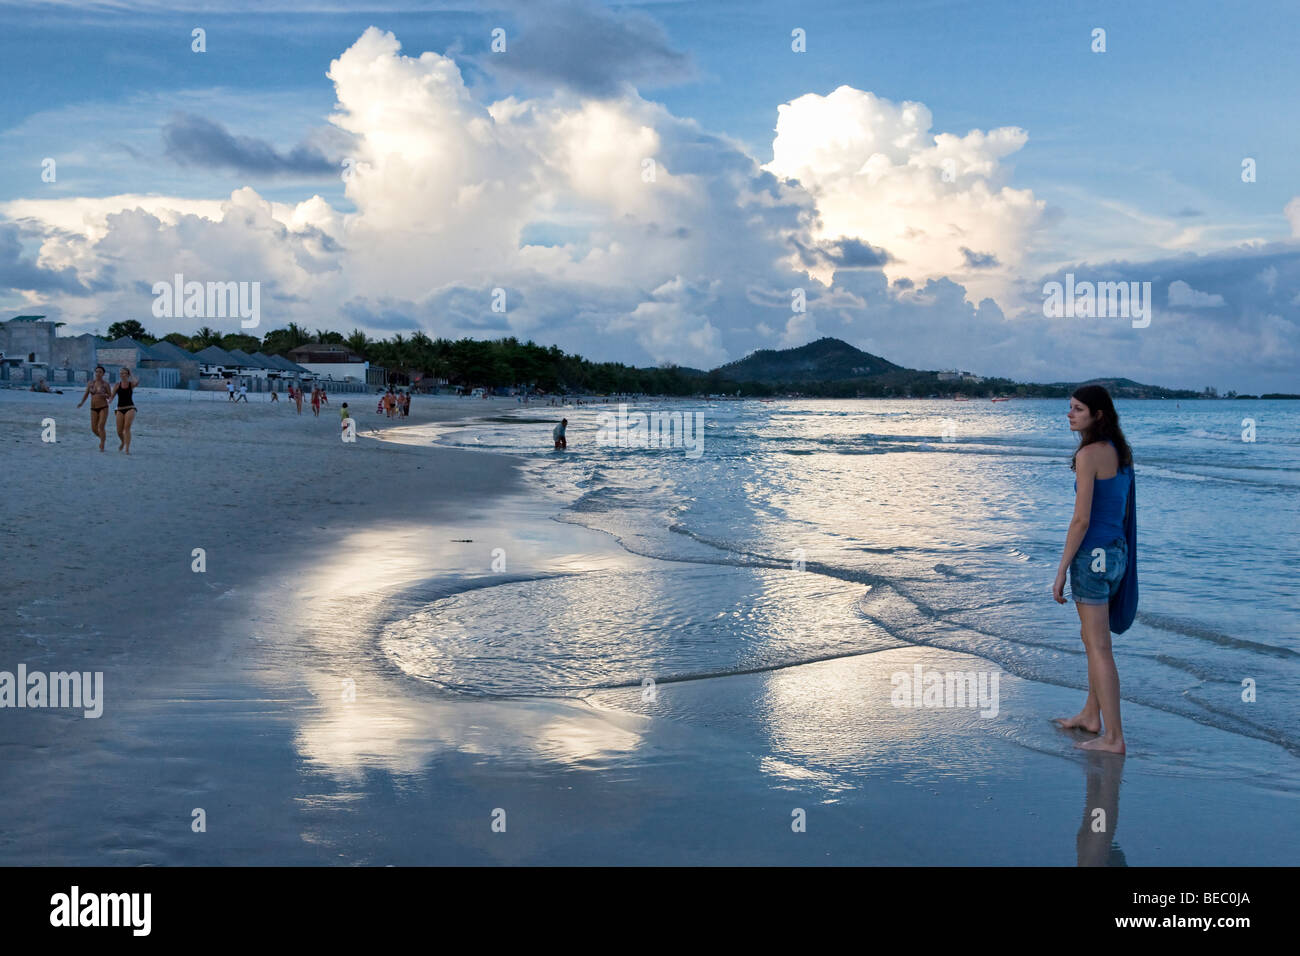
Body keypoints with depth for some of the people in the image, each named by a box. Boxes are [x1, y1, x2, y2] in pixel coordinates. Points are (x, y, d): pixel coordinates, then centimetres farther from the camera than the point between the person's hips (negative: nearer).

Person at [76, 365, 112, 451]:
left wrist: (104, 395, -22)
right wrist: (81, 403, -8)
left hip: (103, 408, -4)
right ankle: (102, 438, 34)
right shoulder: (90, 383, 4)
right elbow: (86, 394, 8)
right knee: (94, 429, 3)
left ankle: (102, 446, -10)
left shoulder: (106, 384, -4)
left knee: (101, 427, -17)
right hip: (94, 408, 4)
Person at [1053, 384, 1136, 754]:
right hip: (1116, 553, 9)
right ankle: (1090, 715, 36)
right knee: (1092, 638, 23)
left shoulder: (1089, 454, -18)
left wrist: (1061, 571, -15)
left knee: (1099, 648, -3)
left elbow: (1081, 519, -20)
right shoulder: (1119, 451, 9)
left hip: (1093, 554, -9)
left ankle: (1113, 738, 2)